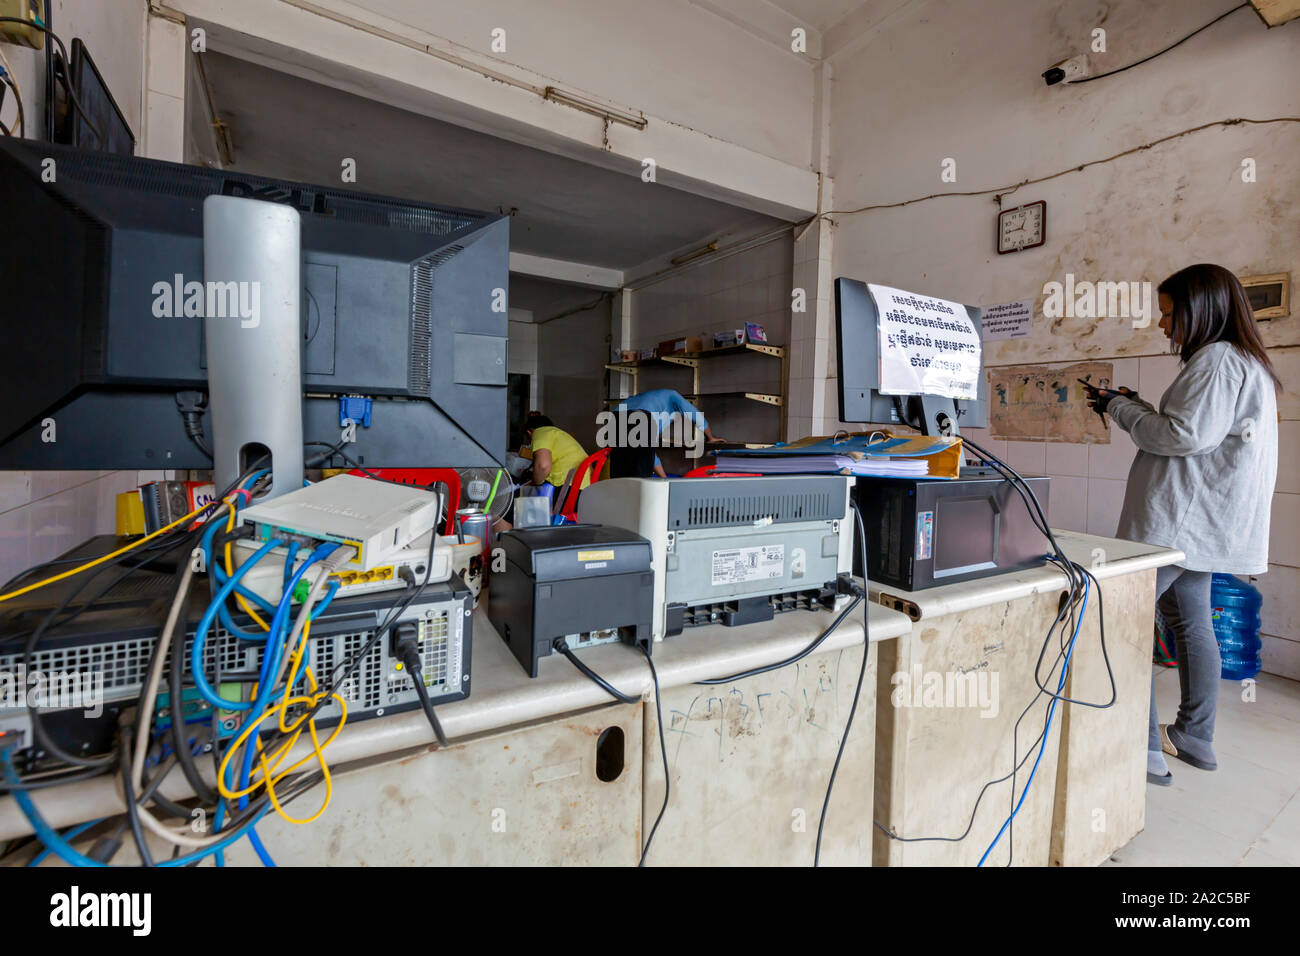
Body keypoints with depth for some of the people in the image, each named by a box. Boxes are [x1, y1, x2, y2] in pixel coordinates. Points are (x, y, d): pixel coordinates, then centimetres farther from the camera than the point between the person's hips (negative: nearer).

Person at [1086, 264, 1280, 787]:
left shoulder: (1217, 359, -11)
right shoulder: (1243, 361, 23)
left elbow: (1185, 435, -20)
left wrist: (1120, 407, -8)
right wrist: (1132, 406, 14)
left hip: (1179, 521, -11)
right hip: (1196, 519, 11)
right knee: (1190, 622, 16)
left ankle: (1142, 748, -6)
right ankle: (1194, 737, 27)